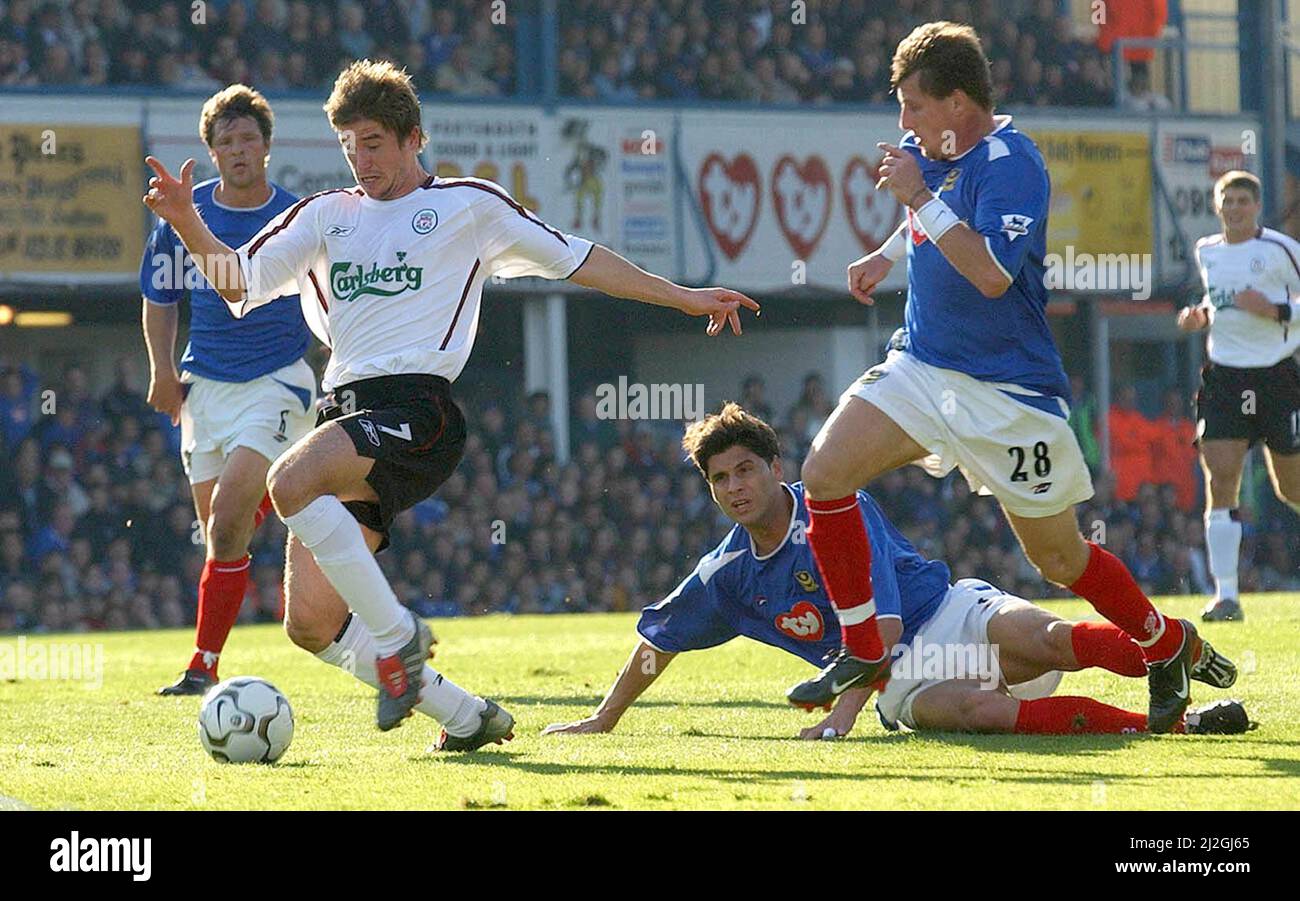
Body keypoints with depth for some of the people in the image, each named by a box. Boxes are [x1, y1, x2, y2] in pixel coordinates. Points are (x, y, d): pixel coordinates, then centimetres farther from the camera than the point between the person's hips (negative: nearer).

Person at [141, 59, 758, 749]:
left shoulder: (468, 204, 11)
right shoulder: (325, 215, 21)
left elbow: (576, 259, 15)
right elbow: (240, 280, 12)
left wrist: (686, 298, 13)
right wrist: (186, 224, -6)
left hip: (415, 412, -6)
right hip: (344, 413, 6)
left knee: (290, 482, -34)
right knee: (311, 624, -4)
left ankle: (396, 634, -21)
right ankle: (467, 717, 9)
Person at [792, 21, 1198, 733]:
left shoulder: (1010, 164, -20)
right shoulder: (933, 152, 5)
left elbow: (993, 274, -32)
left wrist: (921, 199, -30)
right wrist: (887, 254, 16)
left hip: (1006, 391, -7)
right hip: (921, 366, 7)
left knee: (1058, 557, 3)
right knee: (824, 473, -12)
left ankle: (1166, 645, 29)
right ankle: (862, 652, -1)